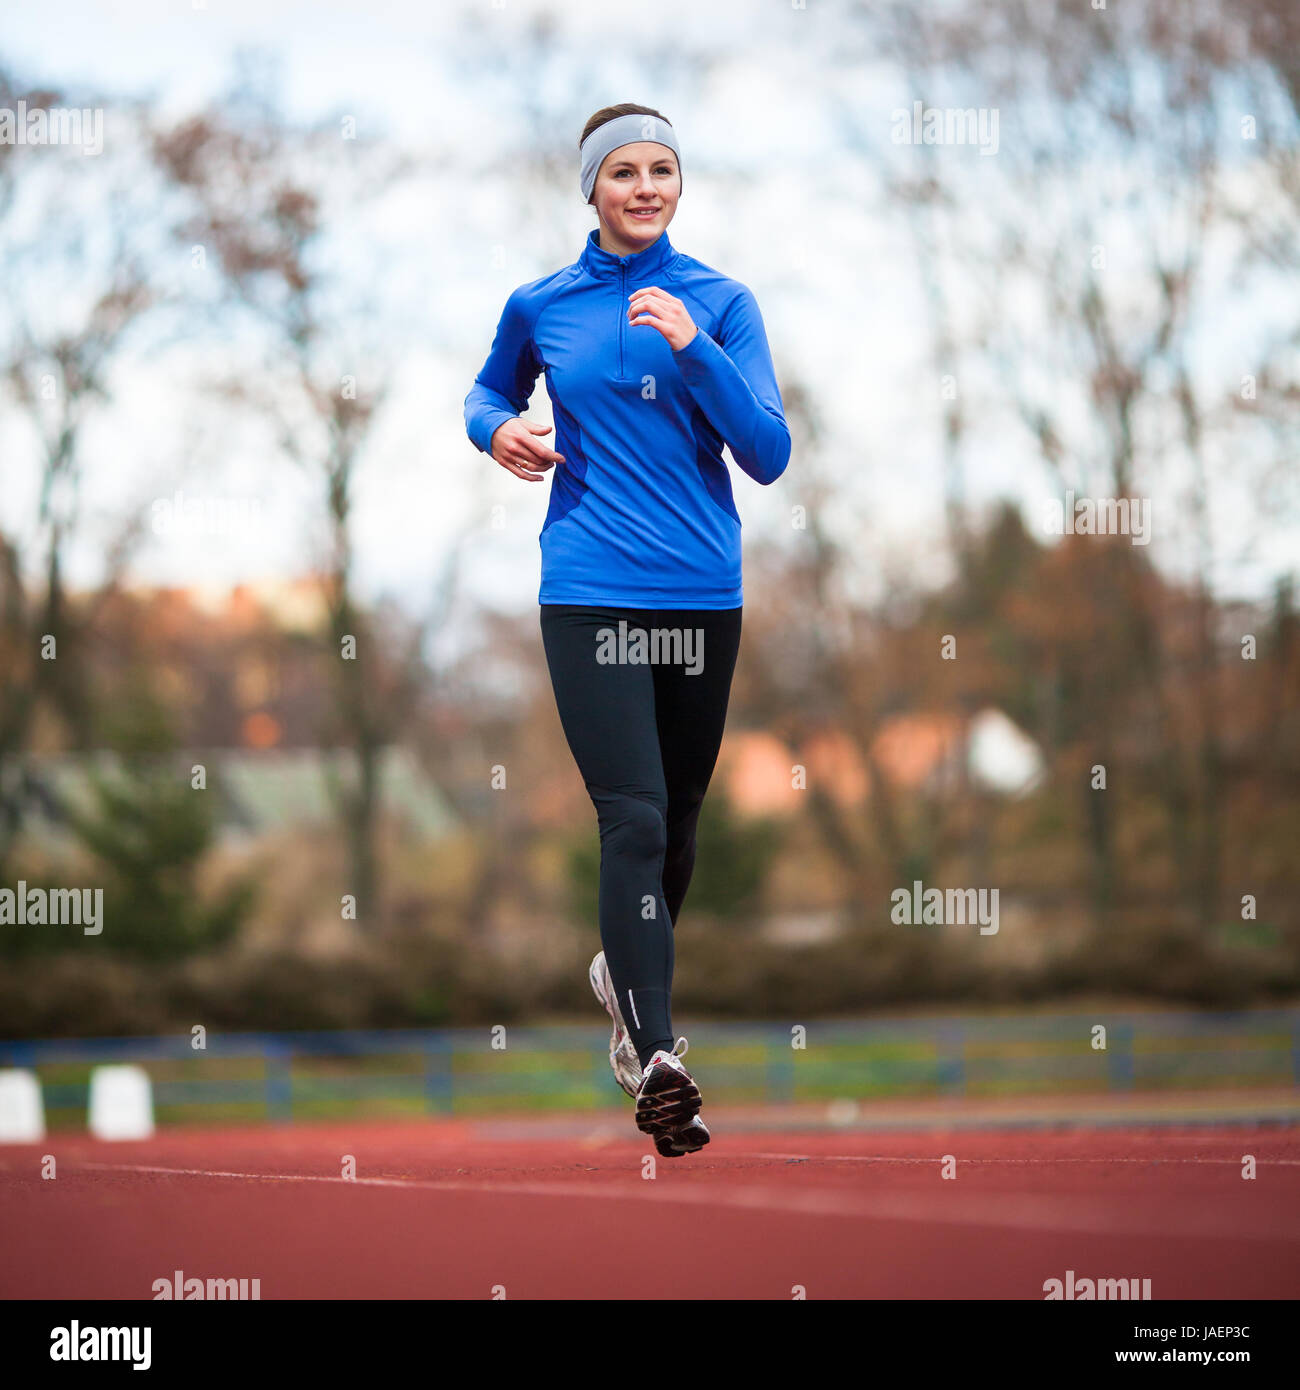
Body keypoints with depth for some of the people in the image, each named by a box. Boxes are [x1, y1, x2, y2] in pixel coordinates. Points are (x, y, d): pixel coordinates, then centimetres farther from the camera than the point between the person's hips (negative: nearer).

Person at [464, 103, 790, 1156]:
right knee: (633, 819, -15)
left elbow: (769, 455, -5)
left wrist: (695, 348, -17)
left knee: (678, 821, 14)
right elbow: (491, 394, 23)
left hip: (703, 594, 2)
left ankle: (628, 972, 43)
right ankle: (655, 1061, -18)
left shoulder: (720, 303, 2)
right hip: (591, 590, -2)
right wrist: (497, 429, 0)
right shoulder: (541, 307, 4)